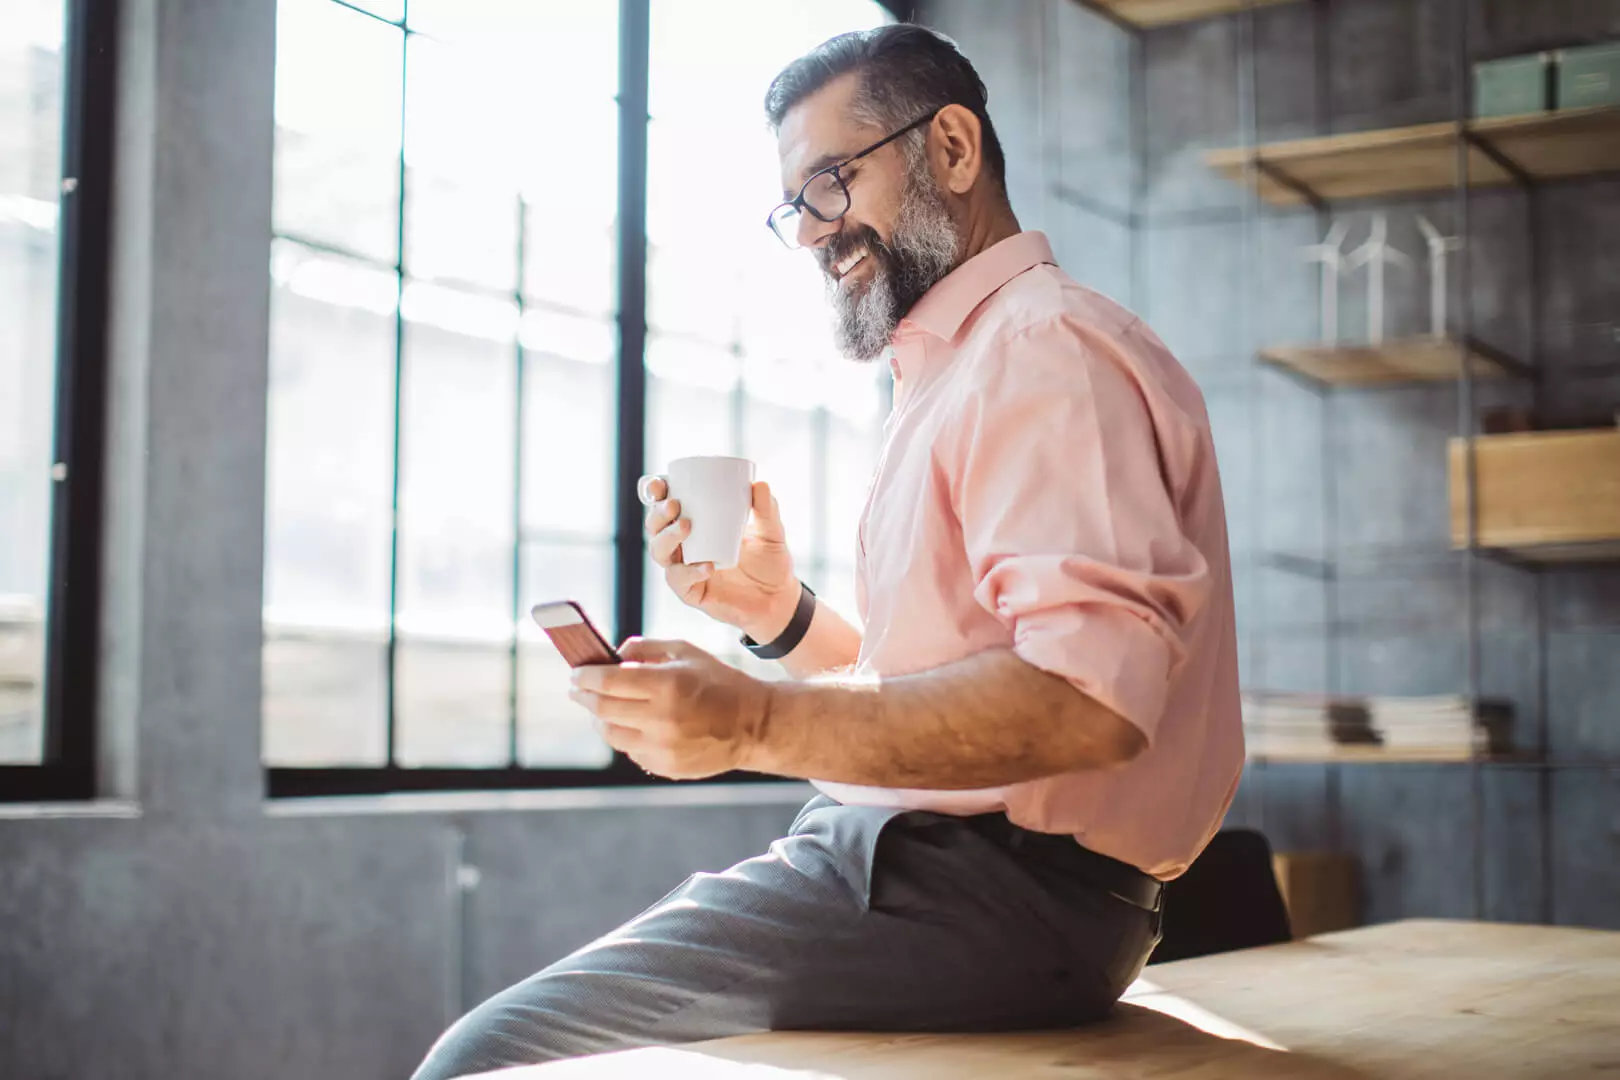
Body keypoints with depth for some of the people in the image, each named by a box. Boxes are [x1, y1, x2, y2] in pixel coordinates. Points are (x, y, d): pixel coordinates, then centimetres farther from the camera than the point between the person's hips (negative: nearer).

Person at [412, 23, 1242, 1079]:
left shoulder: (1047, 347, -11)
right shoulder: (960, 367, 24)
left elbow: (1086, 699, -25)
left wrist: (758, 723, -25)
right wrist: (786, 617, 6)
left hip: (996, 890, -10)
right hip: (907, 855, 10)